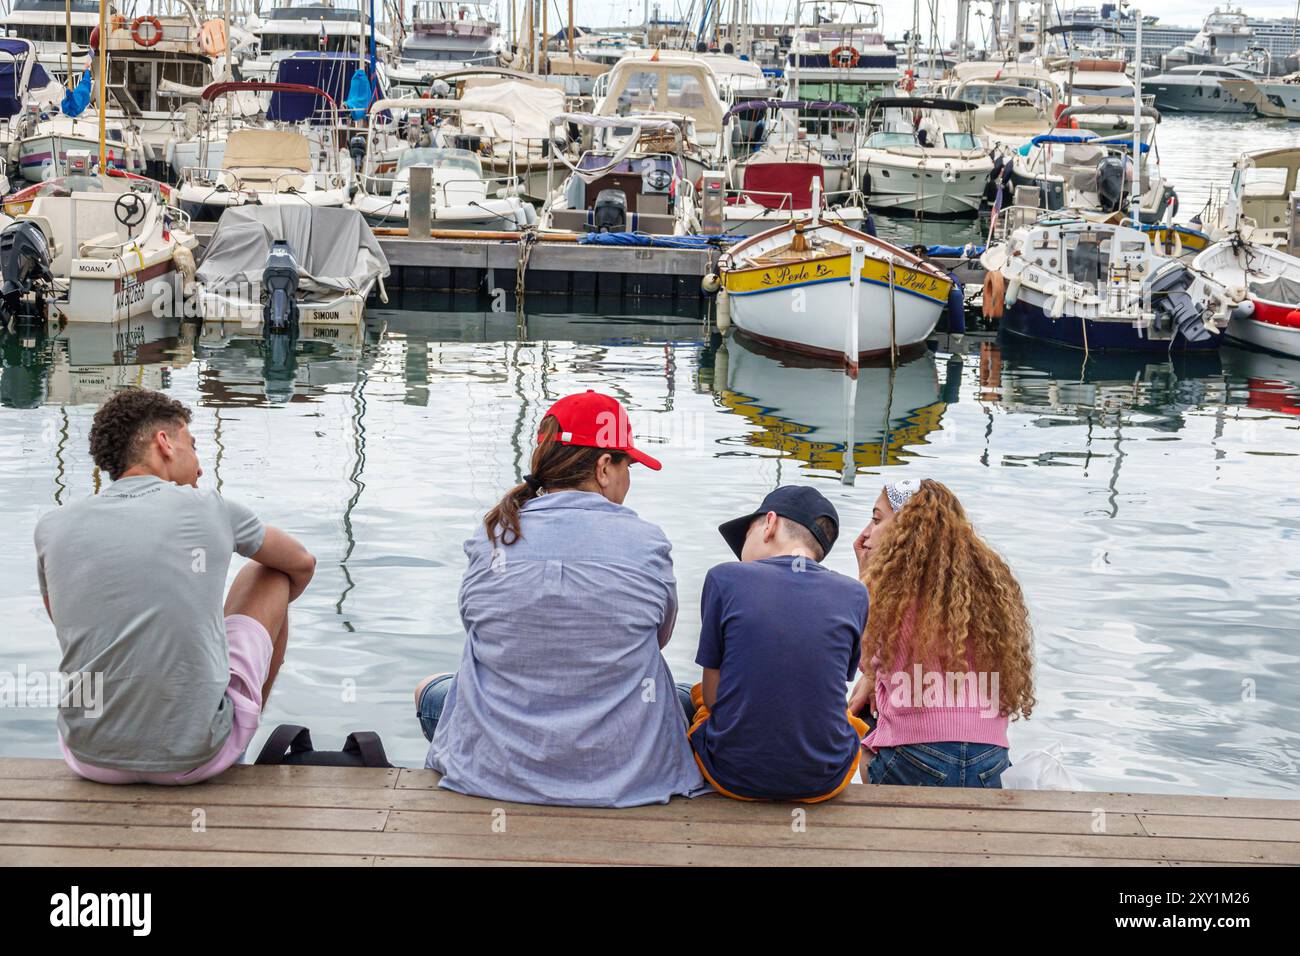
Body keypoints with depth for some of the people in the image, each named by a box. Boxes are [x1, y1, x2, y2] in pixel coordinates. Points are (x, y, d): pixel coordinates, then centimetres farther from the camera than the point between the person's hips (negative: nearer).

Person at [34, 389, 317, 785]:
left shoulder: (52, 527, 1)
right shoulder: (209, 509, -3)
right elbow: (302, 563, 16)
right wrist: (267, 615, 38)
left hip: (91, 760, 3)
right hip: (197, 759, -3)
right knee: (269, 574, 20)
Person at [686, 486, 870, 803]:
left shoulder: (726, 578, -7)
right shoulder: (854, 594, -1)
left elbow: (712, 696, -4)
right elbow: (830, 689, 6)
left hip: (734, 777, -1)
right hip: (823, 782, 2)